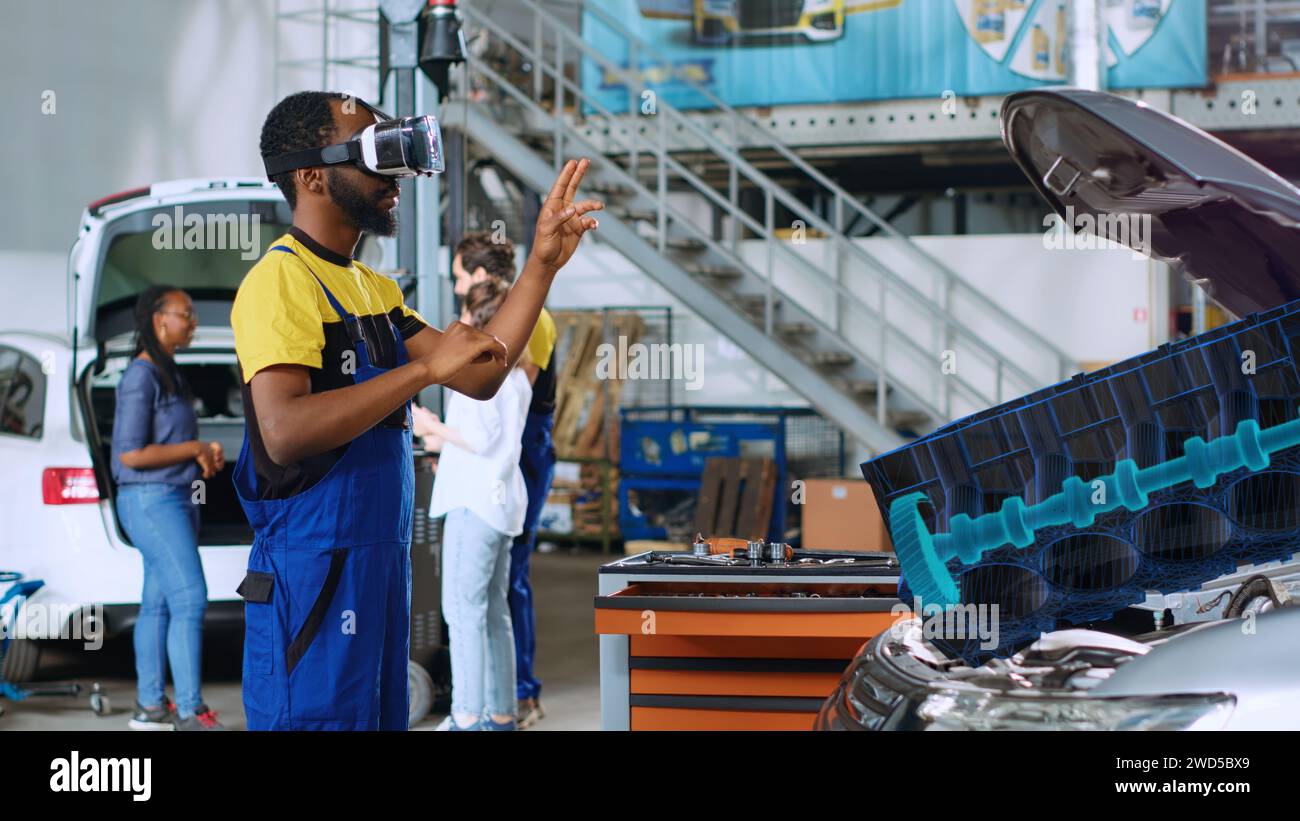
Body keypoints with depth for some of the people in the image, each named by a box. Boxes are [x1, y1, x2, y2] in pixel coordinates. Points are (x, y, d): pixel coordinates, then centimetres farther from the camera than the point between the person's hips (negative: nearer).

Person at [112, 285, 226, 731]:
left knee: (158, 602, 11)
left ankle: (150, 705, 16)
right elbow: (131, 454, -19)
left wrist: (205, 454, 4)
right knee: (190, 601, -12)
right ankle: (190, 712, -10)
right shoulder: (141, 377, -15)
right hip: (152, 500, -9)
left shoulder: (167, 374, 13)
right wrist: (196, 449, -12)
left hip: (174, 498, 9)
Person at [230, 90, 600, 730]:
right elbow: (284, 431, -26)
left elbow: (479, 377, 12)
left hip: (383, 562, 9)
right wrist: (424, 368, -24)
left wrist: (542, 265, 5)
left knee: (382, 715, 13)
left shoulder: (374, 289, 17)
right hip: (311, 573, -9)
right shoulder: (279, 282, -13)